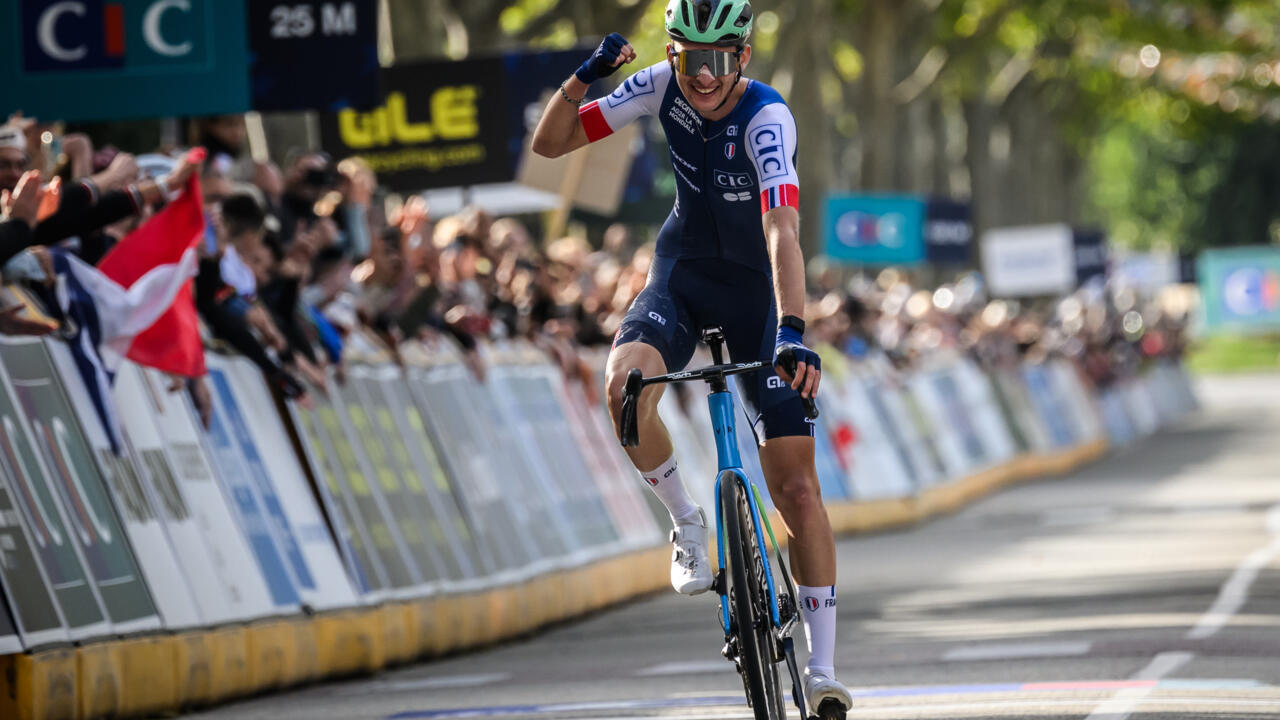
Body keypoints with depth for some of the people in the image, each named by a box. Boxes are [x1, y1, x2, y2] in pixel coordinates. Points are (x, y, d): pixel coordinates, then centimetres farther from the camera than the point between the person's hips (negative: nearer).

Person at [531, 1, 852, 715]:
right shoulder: (664, 86, -14)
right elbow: (551, 143, -8)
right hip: (684, 274, 3)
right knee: (626, 388, -31)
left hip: (760, 287, -3)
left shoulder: (767, 117, -28)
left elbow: (783, 232, -42)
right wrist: (584, 77, -27)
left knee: (796, 485, -9)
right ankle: (687, 522, -5)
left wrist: (793, 331, -55)